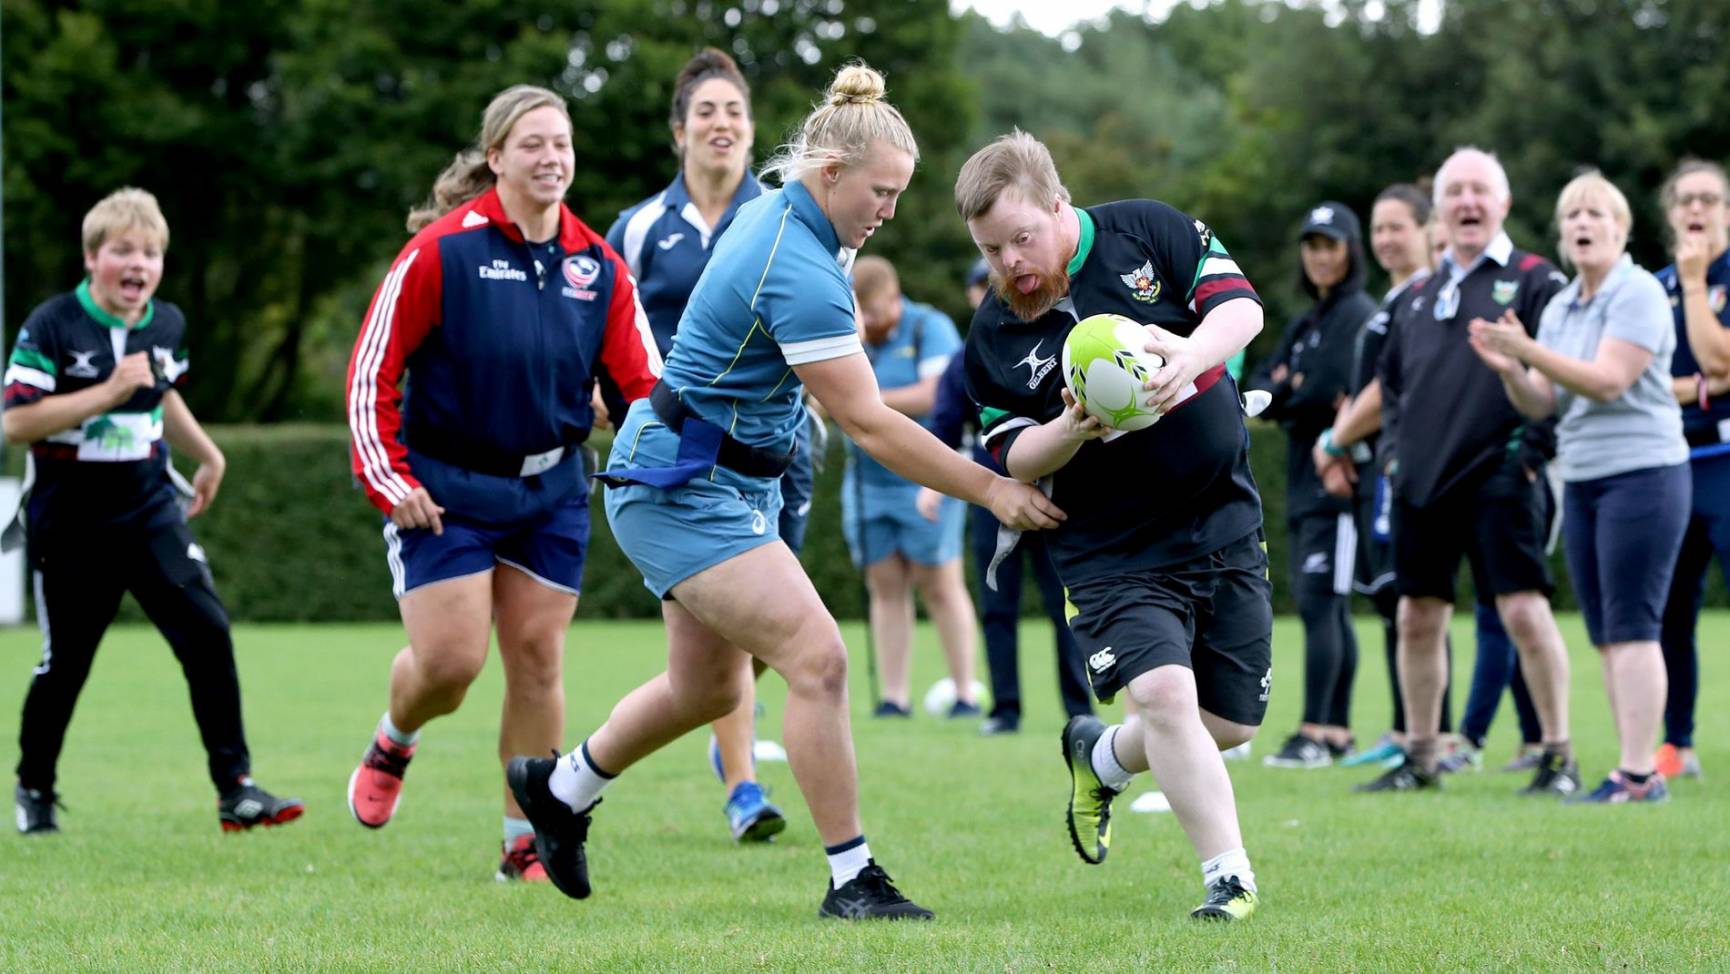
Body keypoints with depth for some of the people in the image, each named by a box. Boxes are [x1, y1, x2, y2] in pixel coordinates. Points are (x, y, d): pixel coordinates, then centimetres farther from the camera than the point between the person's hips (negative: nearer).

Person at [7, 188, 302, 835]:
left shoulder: (167, 325, 6)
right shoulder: (52, 326, -12)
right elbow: (17, 422, -20)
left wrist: (207, 455, 23)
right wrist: (109, 391, -24)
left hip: (150, 508, 4)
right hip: (68, 522, -4)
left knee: (207, 632, -10)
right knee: (64, 662, 5)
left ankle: (235, 790, -7)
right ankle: (34, 788, 28)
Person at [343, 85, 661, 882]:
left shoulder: (597, 265, 2)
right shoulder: (443, 249, -11)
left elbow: (641, 381, 4)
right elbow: (372, 369, -8)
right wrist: (387, 480, -12)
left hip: (550, 489, 4)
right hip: (447, 488, -4)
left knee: (536, 658, 2)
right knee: (450, 660, -10)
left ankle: (527, 843, 13)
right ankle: (393, 744, 26)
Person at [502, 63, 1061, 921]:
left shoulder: (779, 211, 3)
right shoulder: (800, 274, -27)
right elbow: (870, 425, -25)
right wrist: (991, 490, -21)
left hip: (730, 482, 11)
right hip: (680, 486, -11)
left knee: (707, 689, 20)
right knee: (817, 657, -19)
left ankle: (558, 787, 40)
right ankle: (851, 879, -14)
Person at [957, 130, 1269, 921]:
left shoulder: (1147, 232, -4)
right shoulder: (992, 341, -4)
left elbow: (1241, 305, -8)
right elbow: (1016, 461, -2)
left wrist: (1191, 351, -30)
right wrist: (1070, 431, -24)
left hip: (1225, 524, 2)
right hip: (1113, 551, -2)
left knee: (1229, 724, 6)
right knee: (1163, 692, -23)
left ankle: (1101, 759, 36)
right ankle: (1229, 876, -14)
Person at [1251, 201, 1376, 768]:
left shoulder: (1359, 315, -7)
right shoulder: (1303, 326, 20)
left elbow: (1333, 391, -18)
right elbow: (1258, 394, 11)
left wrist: (1287, 393, -2)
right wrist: (1288, 391, -10)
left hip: (1338, 481, -9)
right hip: (1304, 482, 9)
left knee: (1319, 602, -13)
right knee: (1328, 608, 10)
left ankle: (1314, 734, -16)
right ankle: (1337, 730, 14)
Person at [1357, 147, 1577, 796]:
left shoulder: (1534, 281, -1)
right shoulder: (1422, 292, 18)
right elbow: (1389, 372, 29)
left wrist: (1533, 444, -13)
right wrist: (1400, 436, 14)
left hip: (1499, 478, -6)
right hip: (1422, 481, 6)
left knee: (1524, 610, -12)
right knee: (1418, 618, 8)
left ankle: (1559, 757, -4)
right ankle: (1420, 759, 18)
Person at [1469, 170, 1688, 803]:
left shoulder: (1639, 294, -9)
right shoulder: (1560, 307, 15)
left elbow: (1607, 381, -19)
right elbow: (1540, 404, 11)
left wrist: (1529, 351, -25)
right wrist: (1508, 370, -9)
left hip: (1641, 472, -8)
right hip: (1581, 480, 8)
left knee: (1631, 628, -11)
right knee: (1606, 634, 6)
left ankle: (1637, 774, -13)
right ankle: (1635, 768, 8)